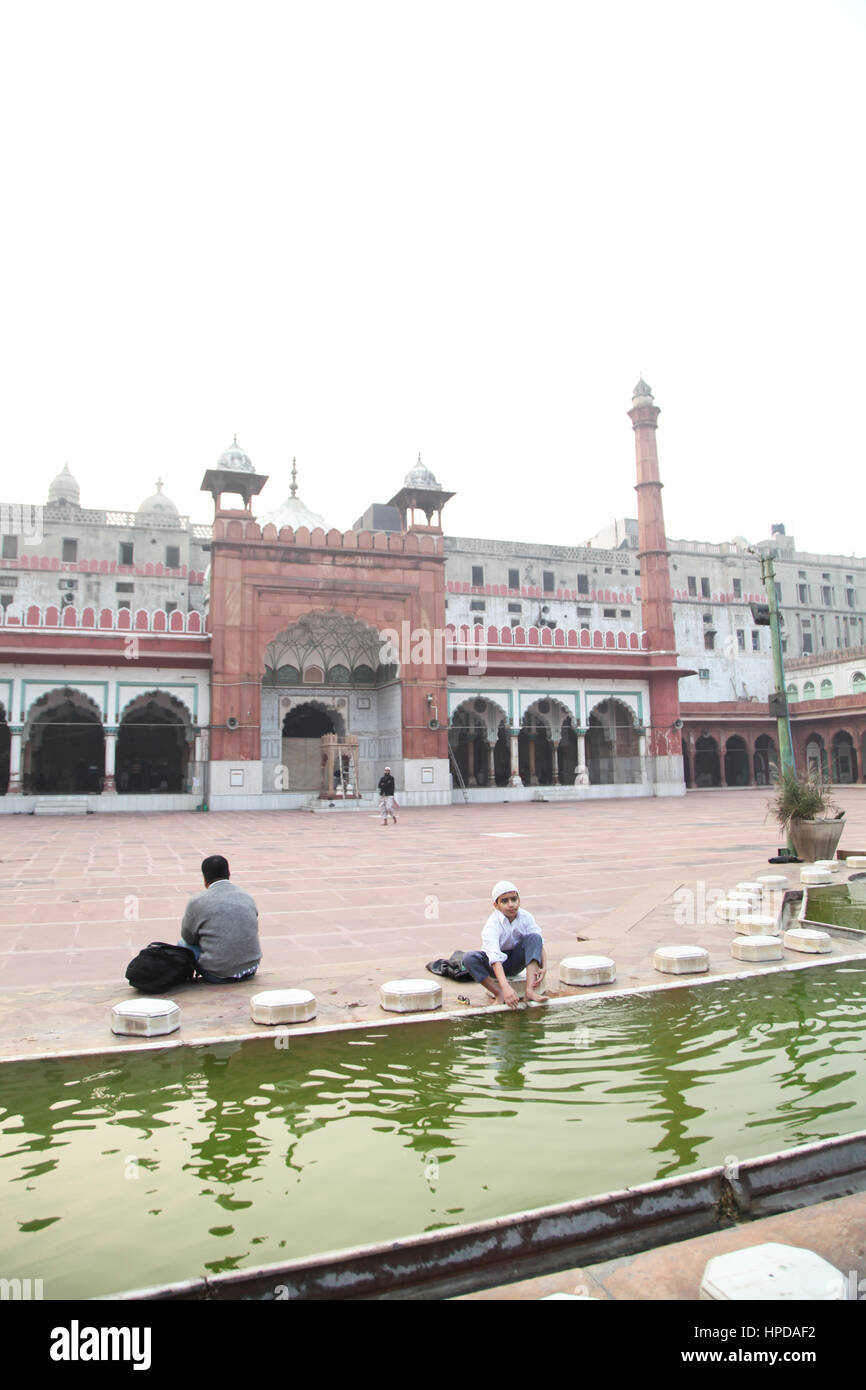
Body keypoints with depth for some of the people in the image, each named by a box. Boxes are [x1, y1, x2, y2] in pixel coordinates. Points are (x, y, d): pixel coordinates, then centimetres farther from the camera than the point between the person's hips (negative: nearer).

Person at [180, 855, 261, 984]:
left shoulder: (197, 902, -8)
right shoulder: (247, 897, 5)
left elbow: (188, 937, 6)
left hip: (218, 976, -4)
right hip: (251, 969, 4)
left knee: (183, 944, 17)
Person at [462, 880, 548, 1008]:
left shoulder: (526, 917, -13)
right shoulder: (492, 925, -26)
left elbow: (539, 943, -14)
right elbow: (495, 958, -37)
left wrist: (544, 967, -33)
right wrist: (505, 987, -51)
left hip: (516, 961, 3)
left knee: (534, 937, -25)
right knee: (469, 958, -32)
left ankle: (530, 990, -32)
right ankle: (499, 994, -25)